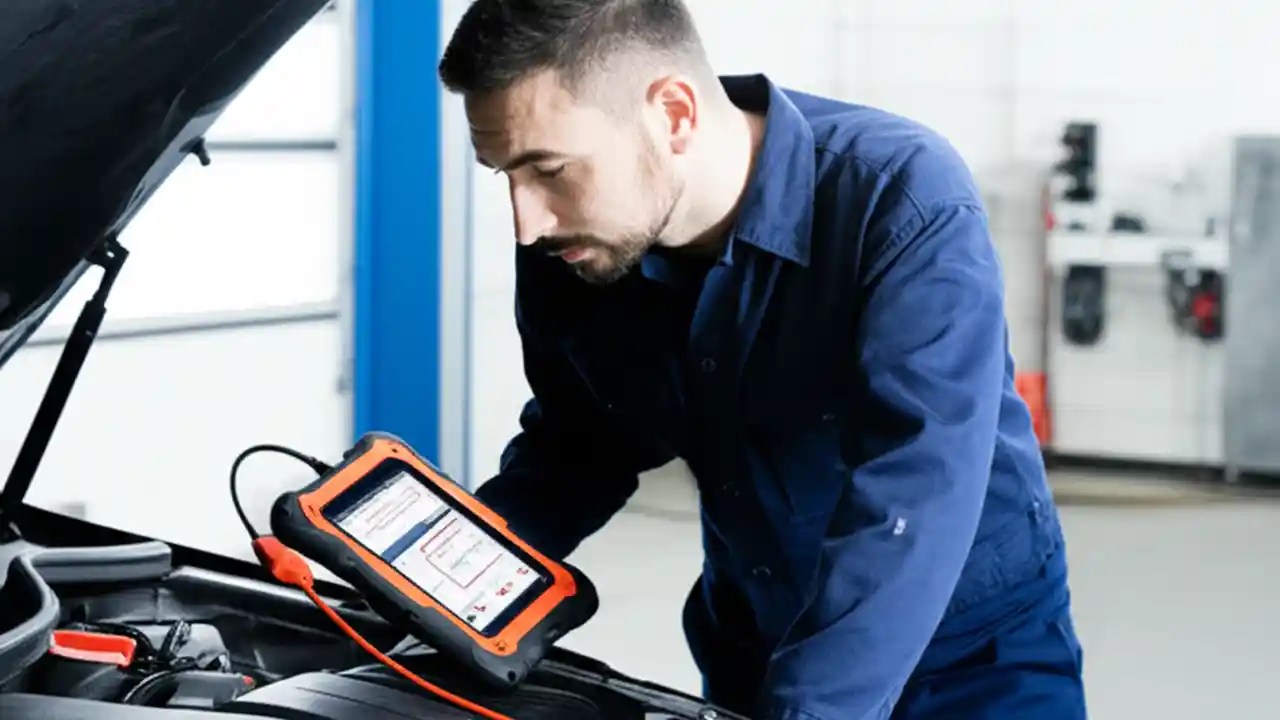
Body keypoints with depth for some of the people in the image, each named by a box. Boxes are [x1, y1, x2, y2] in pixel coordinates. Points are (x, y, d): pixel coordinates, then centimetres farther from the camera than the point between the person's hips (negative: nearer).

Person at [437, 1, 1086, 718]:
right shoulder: (564, 255, -12)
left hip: (972, 650, -5)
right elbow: (576, 449, 4)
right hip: (748, 648, 5)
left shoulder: (907, 207, -29)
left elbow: (906, 509, -37)